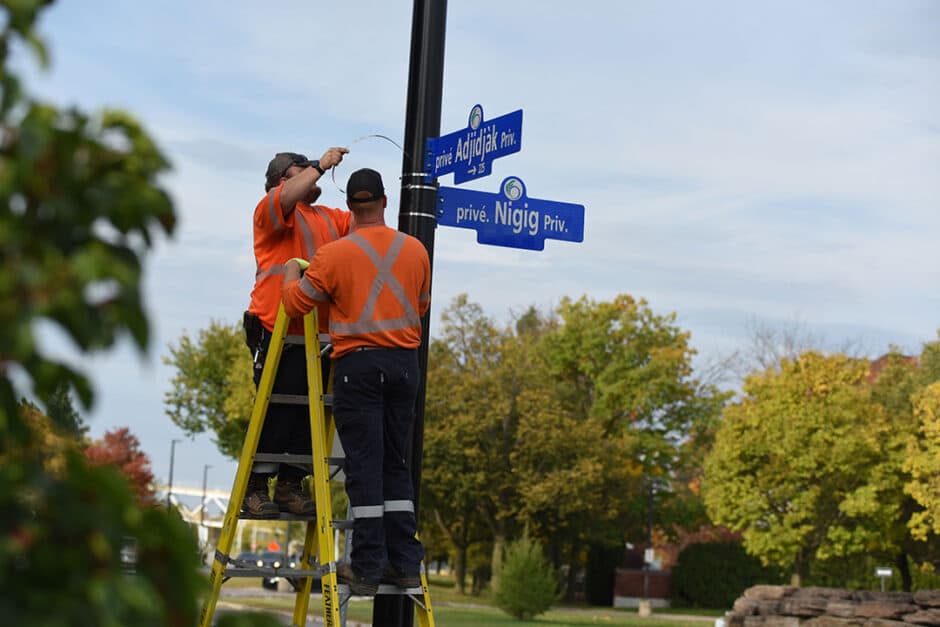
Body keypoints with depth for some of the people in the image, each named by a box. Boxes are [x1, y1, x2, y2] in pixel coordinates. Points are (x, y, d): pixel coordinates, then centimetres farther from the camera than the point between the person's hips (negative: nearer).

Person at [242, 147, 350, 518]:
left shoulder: (327, 218, 24)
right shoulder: (271, 209, 1)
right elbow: (287, 196, -20)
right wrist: (321, 164, -14)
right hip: (278, 332, -7)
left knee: (308, 413, 5)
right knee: (276, 412, -7)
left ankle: (291, 487, 11)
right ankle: (255, 489, -2)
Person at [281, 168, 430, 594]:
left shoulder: (334, 255, -9)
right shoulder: (416, 251, 4)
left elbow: (295, 303, -3)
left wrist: (292, 272, 17)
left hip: (358, 366, -4)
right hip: (405, 363, 4)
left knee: (364, 466, -1)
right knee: (395, 464, 12)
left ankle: (366, 568, -1)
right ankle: (405, 564, 12)